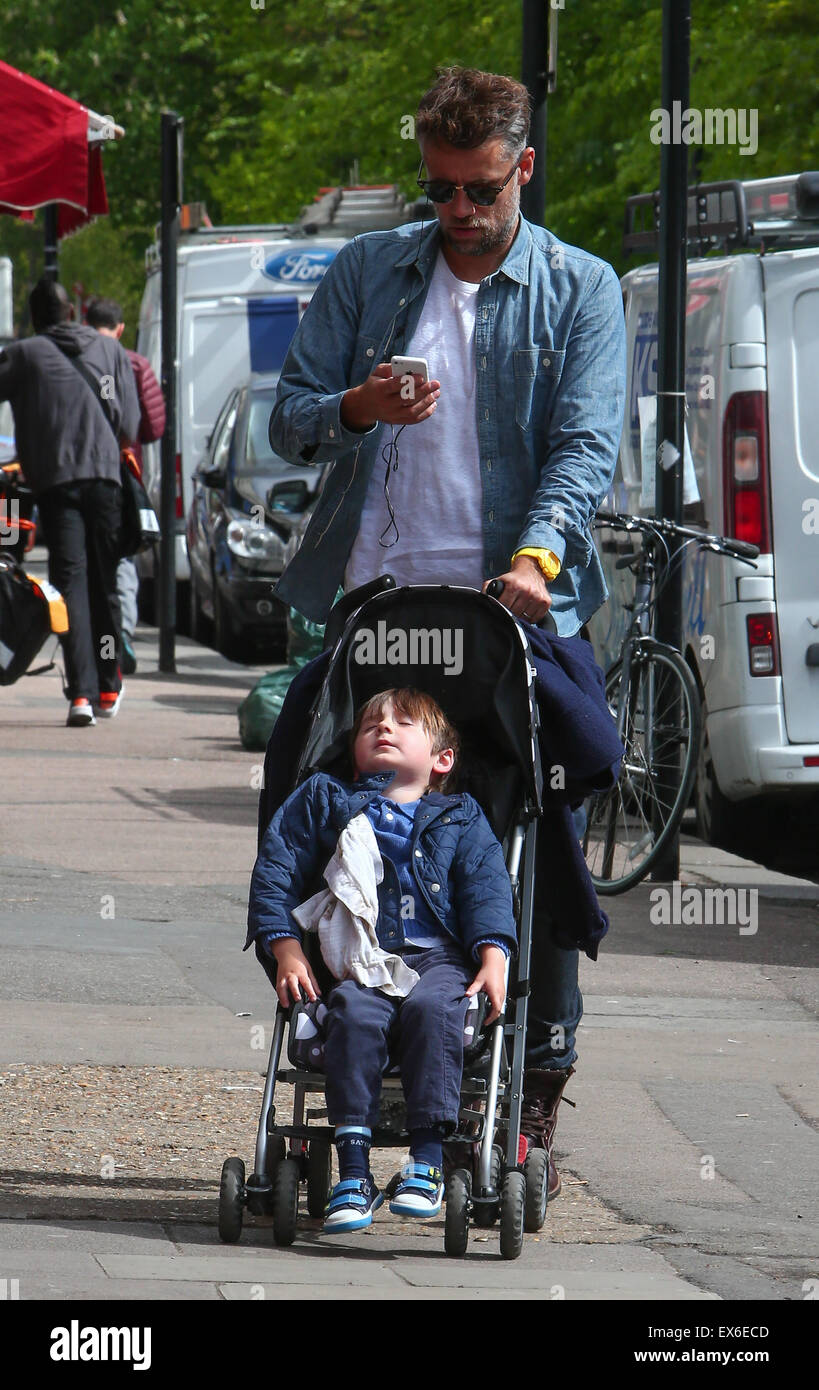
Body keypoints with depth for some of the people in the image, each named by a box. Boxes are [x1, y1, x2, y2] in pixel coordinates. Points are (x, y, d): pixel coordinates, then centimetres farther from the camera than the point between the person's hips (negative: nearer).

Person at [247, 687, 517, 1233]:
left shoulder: (461, 818, 21)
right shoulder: (323, 802, 20)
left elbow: (487, 889, 10)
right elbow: (275, 872, 13)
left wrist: (493, 957, -8)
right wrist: (287, 949, -1)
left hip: (436, 956, 0)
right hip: (356, 959, 0)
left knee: (433, 1008, -35)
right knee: (354, 1013, -33)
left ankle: (428, 1158, -34)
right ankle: (354, 1171, -36)